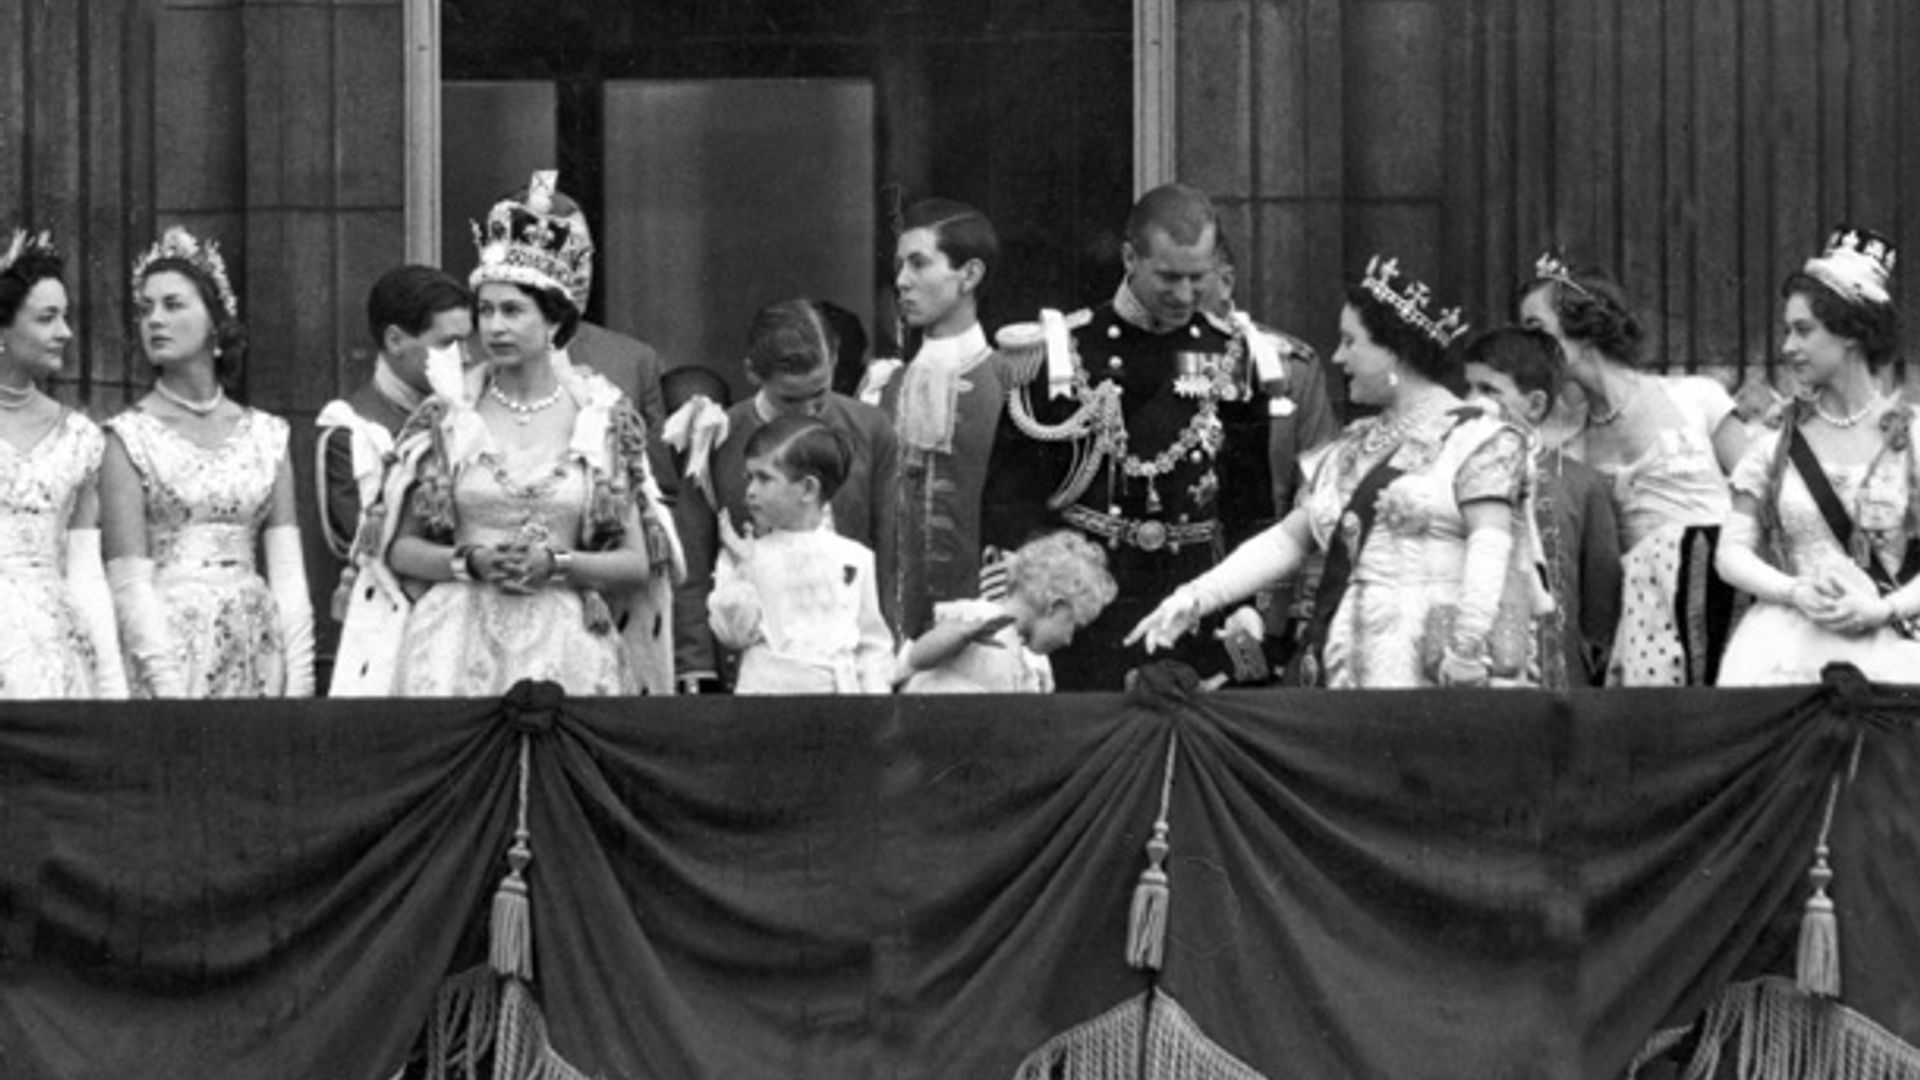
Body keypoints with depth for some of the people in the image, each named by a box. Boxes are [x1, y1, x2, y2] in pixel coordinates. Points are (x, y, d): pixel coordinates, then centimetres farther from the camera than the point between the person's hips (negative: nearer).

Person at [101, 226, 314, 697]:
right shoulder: (130, 437, -1)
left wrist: (299, 681, -5)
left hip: (257, 651, 3)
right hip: (166, 642, -3)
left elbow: (288, 570, 4)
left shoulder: (266, 435, 9)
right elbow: (129, 583, -7)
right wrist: (170, 687, -15)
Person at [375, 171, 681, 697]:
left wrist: (556, 564, -10)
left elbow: (639, 564, 5)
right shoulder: (447, 415, 5)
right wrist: (469, 561, -9)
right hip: (461, 645, 0)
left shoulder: (604, 417, 4)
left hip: (565, 650, 0)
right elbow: (399, 550, 8)